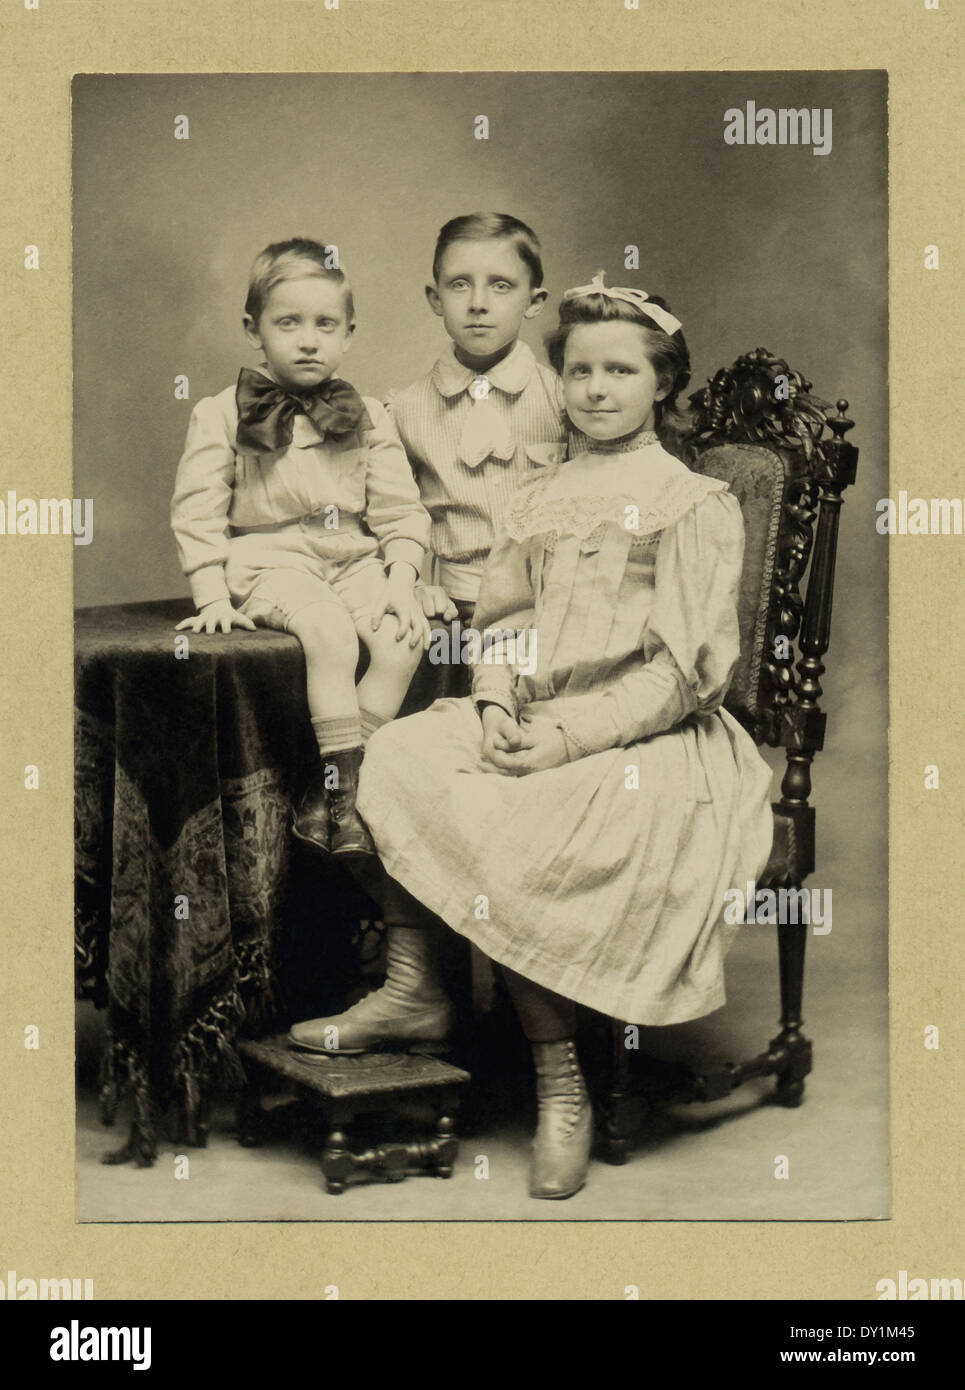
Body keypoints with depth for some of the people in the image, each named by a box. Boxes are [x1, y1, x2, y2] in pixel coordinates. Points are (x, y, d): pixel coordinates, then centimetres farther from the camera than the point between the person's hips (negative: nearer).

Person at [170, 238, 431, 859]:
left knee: (401, 638, -24)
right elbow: (198, 511, 1)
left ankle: (328, 789, -15)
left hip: (355, 560, 3)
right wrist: (212, 593, -9)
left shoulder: (368, 417, 9)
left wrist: (402, 581, -5)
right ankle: (347, 785, -22)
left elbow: (401, 510, 9)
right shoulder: (221, 416, 2)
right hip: (270, 560, -3)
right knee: (329, 630, -32)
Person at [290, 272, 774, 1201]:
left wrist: (570, 735, -18)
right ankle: (412, 988, -10)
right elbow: (504, 617, 16)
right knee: (395, 757, -17)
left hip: (644, 741, -6)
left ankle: (560, 1085, -14)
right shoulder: (543, 494, 16)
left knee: (501, 840, -28)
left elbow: (685, 671, -10)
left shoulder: (694, 504, -4)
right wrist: (497, 706, -6)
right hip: (532, 723, 6)